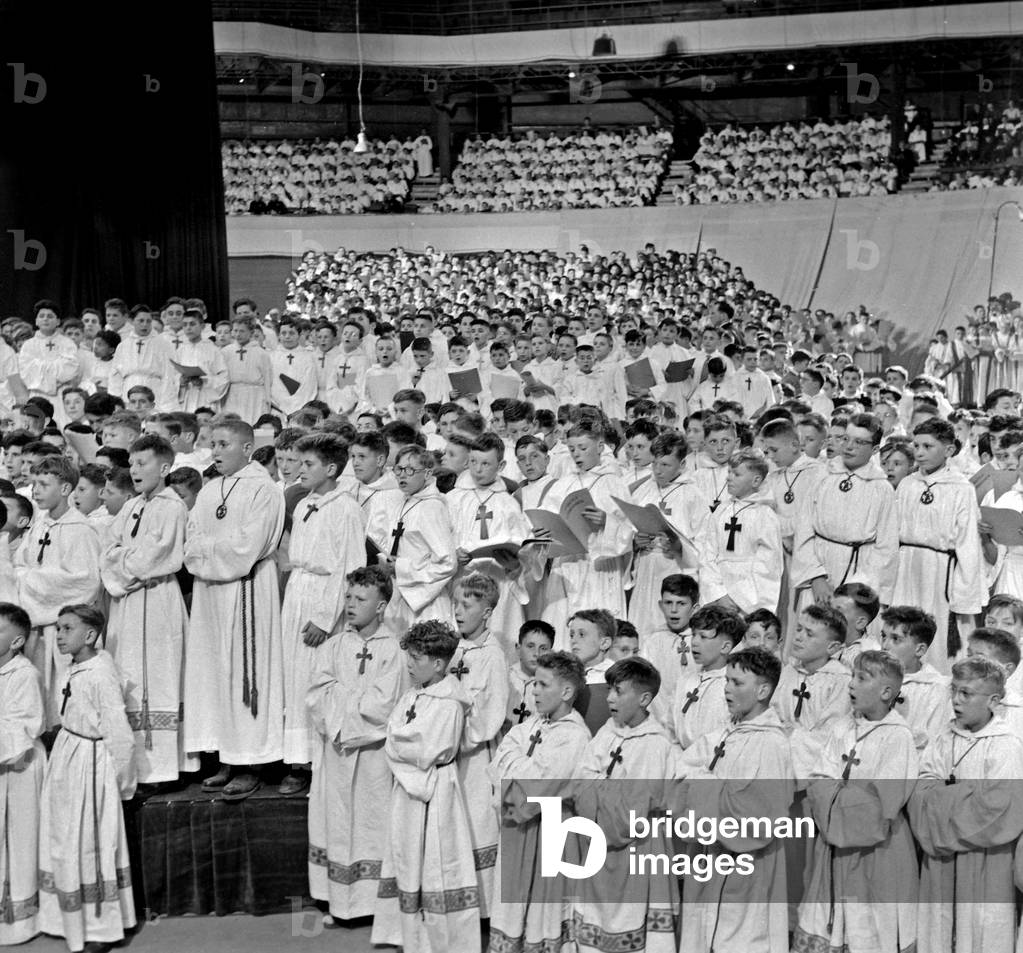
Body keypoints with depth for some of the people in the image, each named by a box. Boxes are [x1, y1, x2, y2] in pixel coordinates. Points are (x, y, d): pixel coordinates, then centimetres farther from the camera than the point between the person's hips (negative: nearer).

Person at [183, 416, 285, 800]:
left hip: (247, 592, -7)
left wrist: (207, 546, -5)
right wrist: (221, 546, -9)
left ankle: (250, 765, 1)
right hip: (209, 591, 7)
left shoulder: (263, 490, -7)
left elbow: (247, 547, -16)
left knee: (244, 669, -5)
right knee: (213, 672, 7)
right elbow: (192, 546, 10)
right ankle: (226, 759, 14)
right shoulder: (208, 492, 16)